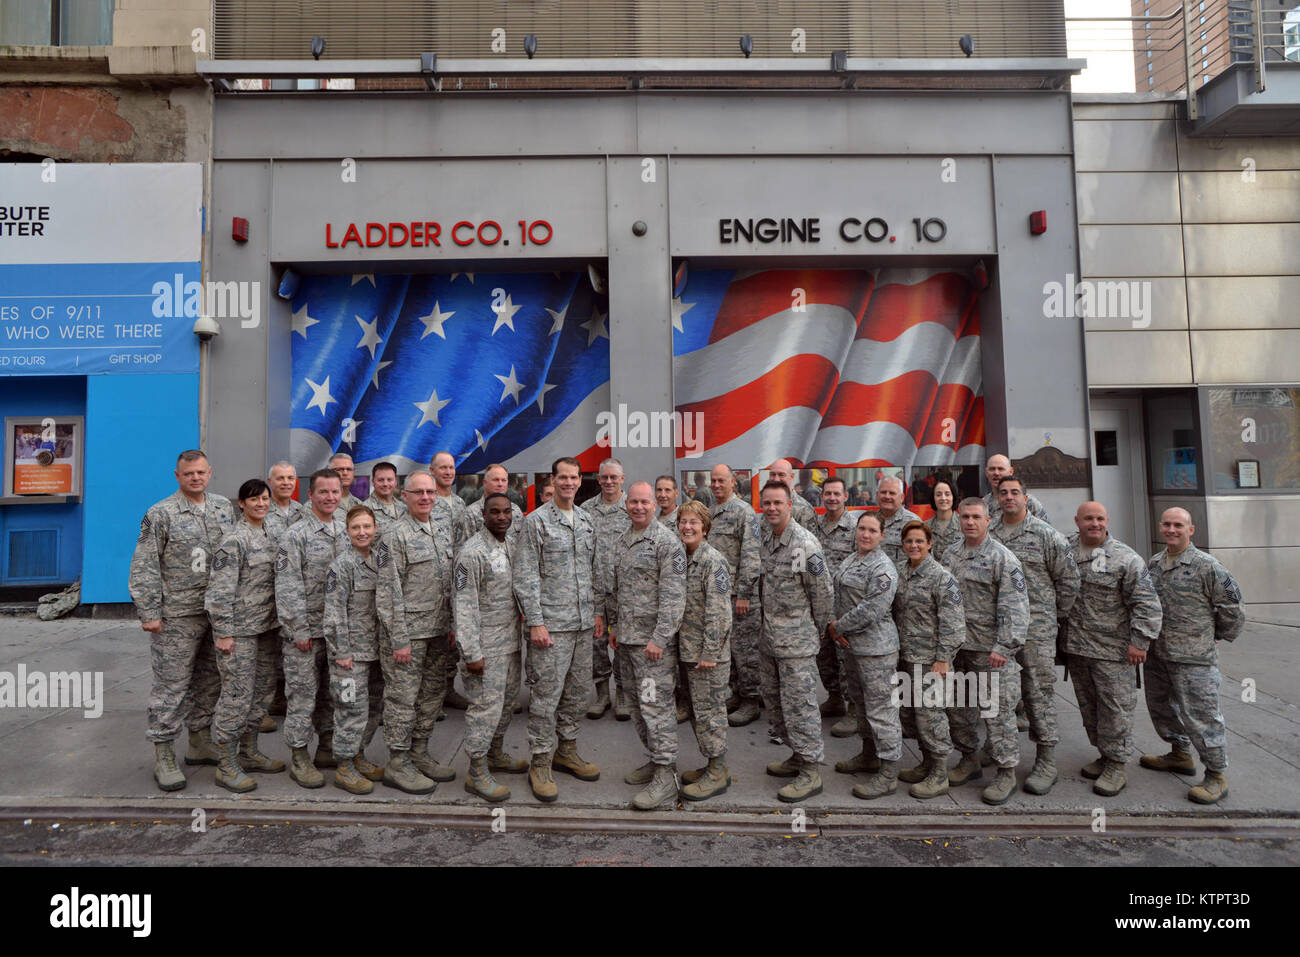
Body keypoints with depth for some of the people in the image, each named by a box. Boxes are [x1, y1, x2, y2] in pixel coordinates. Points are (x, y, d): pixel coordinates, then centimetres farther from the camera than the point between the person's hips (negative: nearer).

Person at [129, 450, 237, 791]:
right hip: (177, 615, -5)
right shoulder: (160, 514, -7)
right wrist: (149, 613, -12)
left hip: (218, 612, 6)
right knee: (171, 685, 0)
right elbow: (144, 567, -8)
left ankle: (200, 743, 28)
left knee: (209, 680, 14)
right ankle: (163, 756, 12)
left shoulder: (224, 507, 8)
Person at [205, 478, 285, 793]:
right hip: (240, 630, -8)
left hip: (267, 626, 8)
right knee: (237, 695, -3)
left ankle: (249, 753, 29)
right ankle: (227, 765, 10)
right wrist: (223, 633, -17)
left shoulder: (270, 535, 11)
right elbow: (220, 590, -16)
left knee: (262, 690, 15)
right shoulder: (235, 539, -14)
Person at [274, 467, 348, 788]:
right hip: (306, 628, -5)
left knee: (332, 690, 14)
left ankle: (327, 747, 27)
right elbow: (287, 586, -12)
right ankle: (299, 758, 13)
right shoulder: (297, 534, -9)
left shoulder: (347, 531, 8)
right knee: (303, 692, 1)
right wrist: (299, 629, -15)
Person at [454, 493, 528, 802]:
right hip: (486, 644, -8)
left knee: (505, 701, 19)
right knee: (485, 706, -1)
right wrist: (472, 653, -20)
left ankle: (495, 753, 37)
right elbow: (464, 606, -18)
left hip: (512, 639, 8)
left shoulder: (514, 543, 6)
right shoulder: (472, 552, -17)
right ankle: (477, 772, 13)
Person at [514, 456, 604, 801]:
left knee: (577, 691, 15)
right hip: (551, 624, -6)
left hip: (583, 624, 6)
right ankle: (541, 763, 13)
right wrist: (535, 622, -15)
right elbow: (525, 577, -10)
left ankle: (567, 750, 31)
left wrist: (598, 611, 11)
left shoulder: (587, 522, 12)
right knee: (546, 695, -1)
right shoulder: (536, 521, -7)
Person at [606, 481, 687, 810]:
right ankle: (655, 759, 31)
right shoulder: (620, 542, 12)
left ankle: (666, 777, 2)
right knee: (638, 704, 16)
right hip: (626, 638, 8)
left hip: (654, 640, -8)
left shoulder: (667, 542, -12)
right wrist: (614, 627, 17)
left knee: (657, 705, -7)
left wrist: (659, 638, -20)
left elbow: (673, 595, -17)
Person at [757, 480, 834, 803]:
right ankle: (799, 756, 33)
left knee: (799, 704, -1)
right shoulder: (765, 538, 7)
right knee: (774, 700, 17)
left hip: (796, 641, -8)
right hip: (769, 638, 9)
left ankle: (810, 772, 12)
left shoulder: (805, 543, -18)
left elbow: (823, 592, -12)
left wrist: (816, 632, -2)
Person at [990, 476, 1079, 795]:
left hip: (1035, 628, -4)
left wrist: (1055, 615, 5)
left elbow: (1069, 579, 2)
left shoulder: (1046, 535, -2)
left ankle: (1046, 763, 9)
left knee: (1039, 691, -1)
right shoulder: (987, 534, 8)